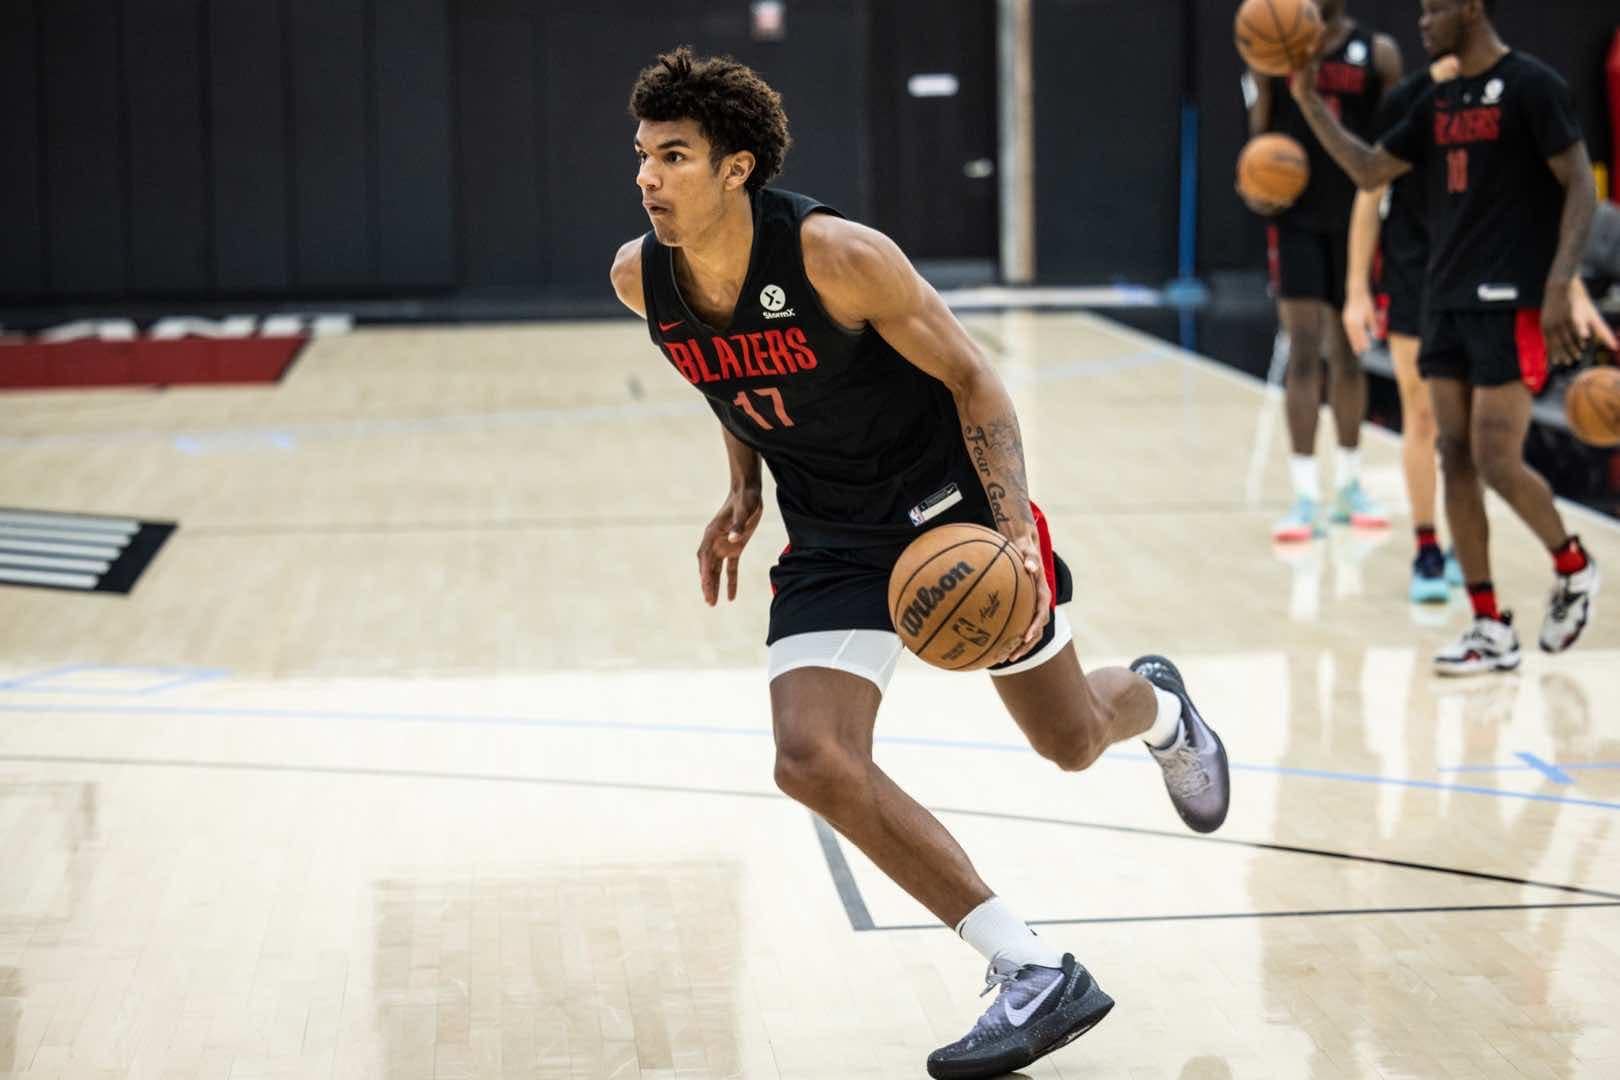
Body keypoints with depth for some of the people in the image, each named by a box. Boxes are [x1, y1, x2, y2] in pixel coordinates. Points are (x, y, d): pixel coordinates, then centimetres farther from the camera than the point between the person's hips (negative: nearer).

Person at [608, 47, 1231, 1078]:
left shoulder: (836, 255, -27)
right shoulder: (641, 280, -11)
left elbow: (973, 379, -19)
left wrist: (1012, 526, -30)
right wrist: (744, 491, 9)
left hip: (951, 495, -4)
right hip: (833, 537, 4)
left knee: (1072, 741, 10)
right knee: (815, 762, -18)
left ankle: (1158, 705, 52)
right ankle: (1036, 975, -10)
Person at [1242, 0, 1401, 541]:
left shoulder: (1378, 53, -1)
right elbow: (1259, 134, 4)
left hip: (1357, 217, 1)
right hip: (1295, 217, -1)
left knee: (1350, 351, 11)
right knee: (1303, 350, -7)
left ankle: (1348, 486, 24)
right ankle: (1305, 496, -6)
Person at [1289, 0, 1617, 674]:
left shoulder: (1531, 86, -7)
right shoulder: (1438, 102, 14)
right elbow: (1370, 172, 18)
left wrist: (1560, 286, -19)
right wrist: (1310, 104, 9)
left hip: (1510, 303, -7)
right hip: (1448, 301, 8)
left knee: (1496, 462, -10)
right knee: (1456, 462, 3)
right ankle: (1491, 630, 8)